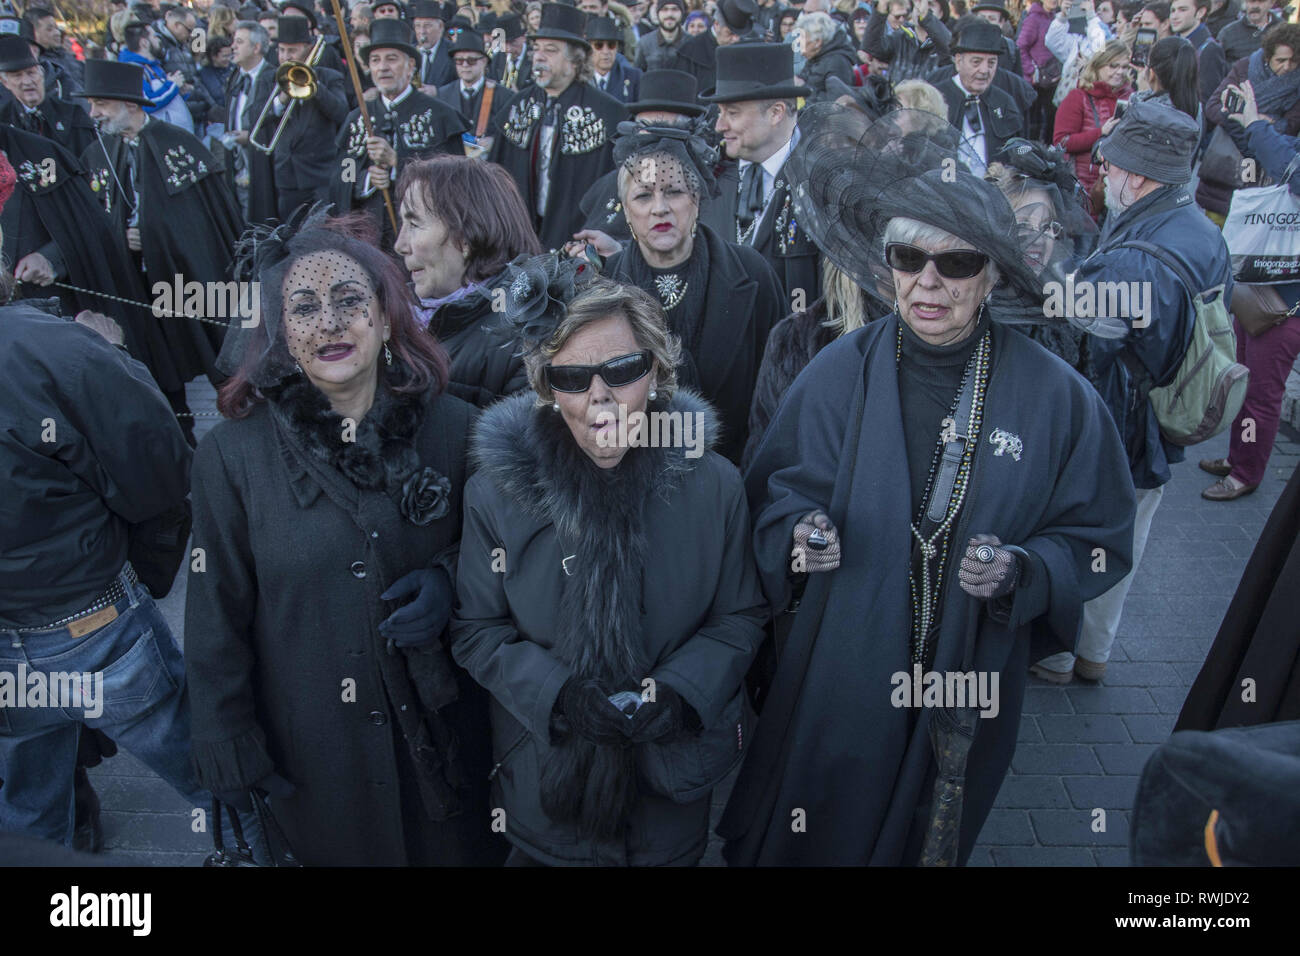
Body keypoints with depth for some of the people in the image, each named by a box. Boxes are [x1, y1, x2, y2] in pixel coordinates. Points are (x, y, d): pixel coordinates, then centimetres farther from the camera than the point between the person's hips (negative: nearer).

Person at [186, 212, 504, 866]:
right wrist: (227, 748, -2)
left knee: (465, 849, 20)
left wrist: (447, 579, -17)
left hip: (441, 732, 1)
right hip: (312, 751, 0)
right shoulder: (231, 456, -10)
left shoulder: (452, 429, -9)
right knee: (340, 852, 21)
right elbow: (218, 617, -4)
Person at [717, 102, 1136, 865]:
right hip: (841, 670, 0)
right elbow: (778, 489, -1)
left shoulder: (1057, 396, -10)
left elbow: (1098, 538, -3)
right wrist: (803, 529, -23)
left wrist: (1022, 571, -22)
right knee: (813, 830, 18)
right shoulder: (841, 372, -9)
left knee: (930, 836, 22)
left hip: (971, 683, 0)